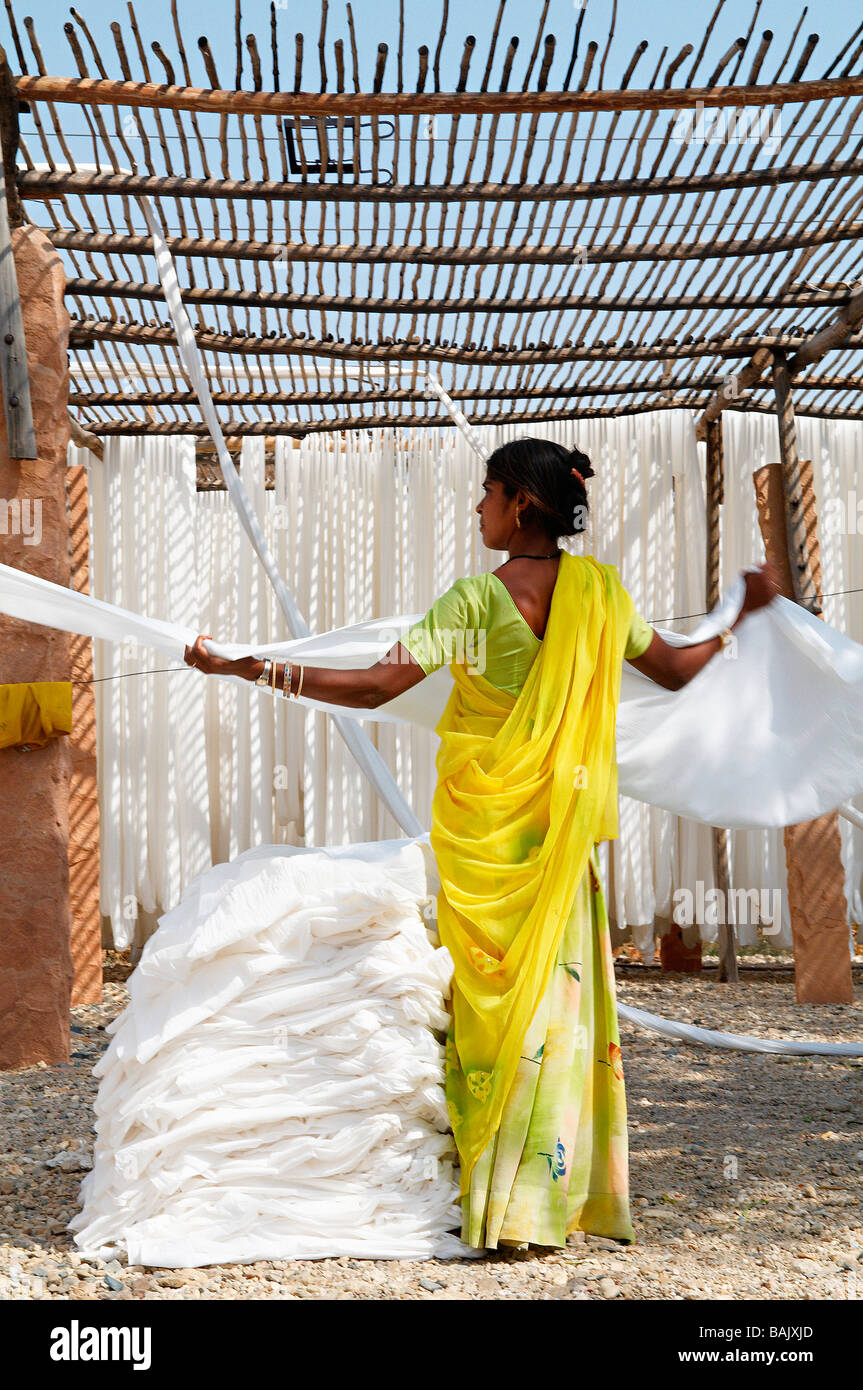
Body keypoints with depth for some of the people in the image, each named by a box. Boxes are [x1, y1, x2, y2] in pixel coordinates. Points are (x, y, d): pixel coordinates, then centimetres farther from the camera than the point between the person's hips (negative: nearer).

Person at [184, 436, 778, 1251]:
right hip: (561, 823, 3)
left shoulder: (477, 598, -10)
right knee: (554, 991, 7)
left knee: (489, 992, 3)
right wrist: (745, 615, 32)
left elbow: (374, 687, -16)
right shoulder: (599, 589, 2)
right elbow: (675, 670, 16)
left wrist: (248, 669, -13)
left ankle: (497, 1208, 7)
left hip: (479, 819, -3)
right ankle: (548, 1202, 9)